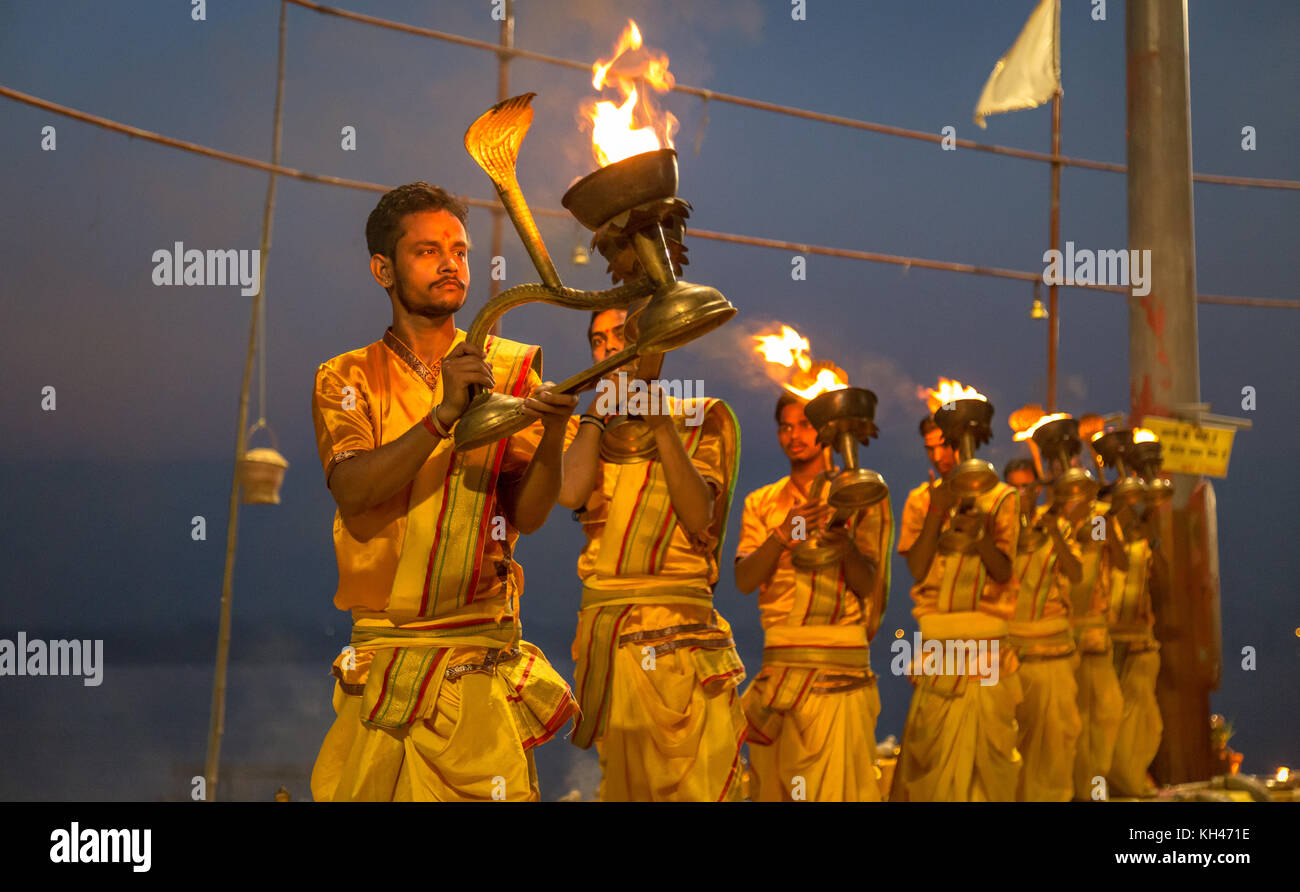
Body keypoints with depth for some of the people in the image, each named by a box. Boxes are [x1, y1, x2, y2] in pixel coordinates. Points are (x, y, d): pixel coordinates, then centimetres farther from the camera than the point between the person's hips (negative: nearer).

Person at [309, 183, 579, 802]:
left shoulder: (508, 368, 8)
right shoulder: (347, 378, 6)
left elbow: (527, 514, -2)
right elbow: (354, 494, -13)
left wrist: (553, 431, -21)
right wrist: (442, 415, -25)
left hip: (483, 669, 0)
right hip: (381, 668, 0)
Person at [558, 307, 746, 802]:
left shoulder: (702, 418, 8)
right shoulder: (586, 430, 17)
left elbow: (699, 516, -7)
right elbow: (571, 493, -6)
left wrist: (661, 425, -11)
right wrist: (600, 409, 1)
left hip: (678, 630, -3)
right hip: (603, 626, 3)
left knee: (699, 783, -11)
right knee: (624, 785, 5)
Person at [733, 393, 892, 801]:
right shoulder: (762, 503, 14)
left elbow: (867, 584, -3)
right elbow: (744, 579, 1)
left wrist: (845, 542, -23)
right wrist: (783, 533, -15)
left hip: (839, 670, -3)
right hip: (777, 662, 3)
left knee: (836, 786, -10)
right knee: (772, 787, 4)